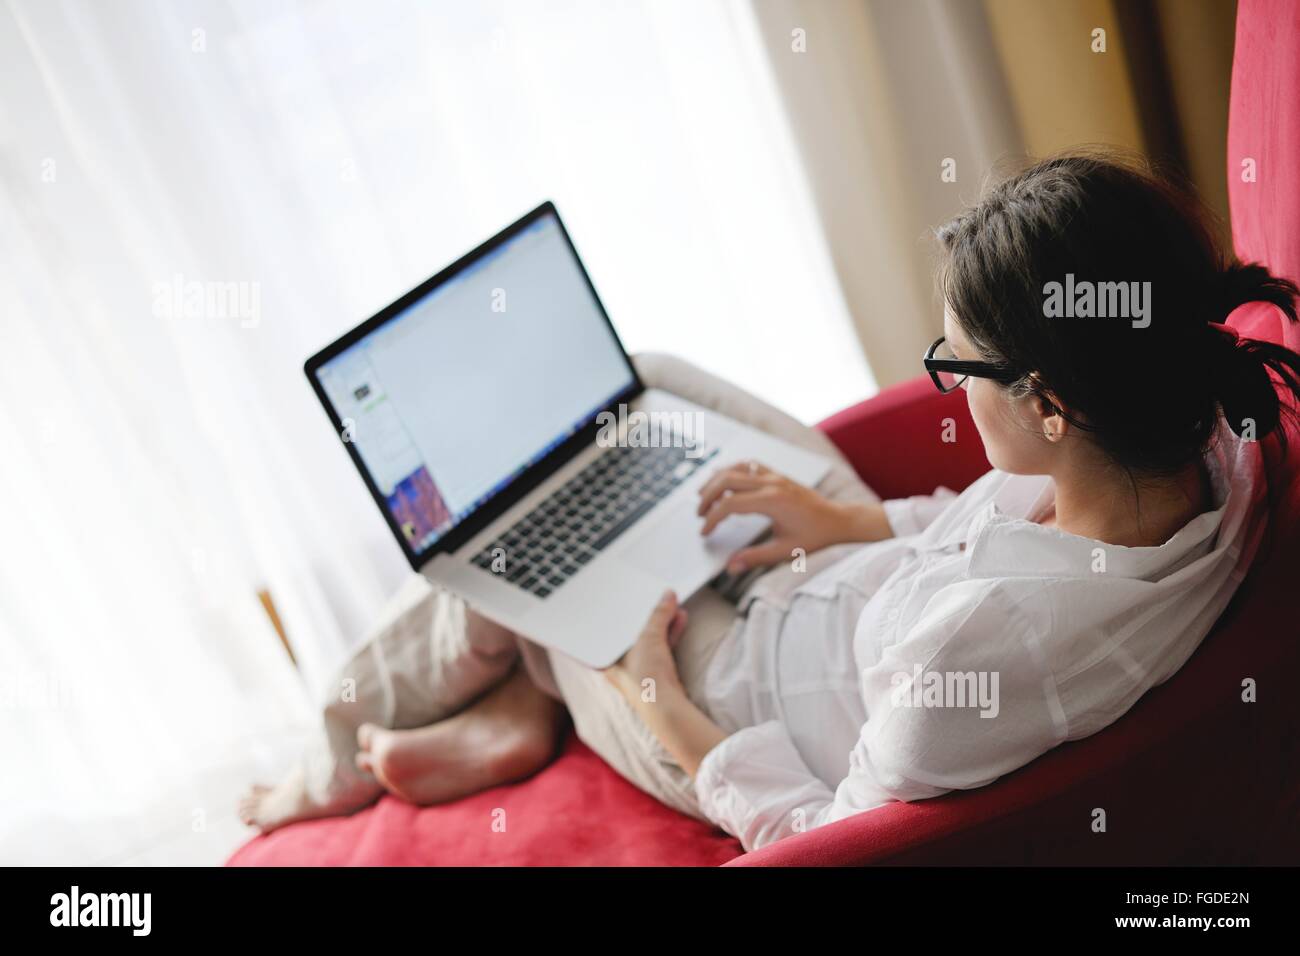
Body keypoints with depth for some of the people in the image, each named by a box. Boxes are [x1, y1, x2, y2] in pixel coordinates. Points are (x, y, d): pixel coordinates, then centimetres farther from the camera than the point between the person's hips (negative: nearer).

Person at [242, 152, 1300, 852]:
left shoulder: (979, 645, -46)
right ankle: (522, 691, 26)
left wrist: (669, 716, -15)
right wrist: (863, 522, -1)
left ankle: (345, 757, 40)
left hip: (739, 706, -7)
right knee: (643, 379, 14)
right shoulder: (1213, 444, -23)